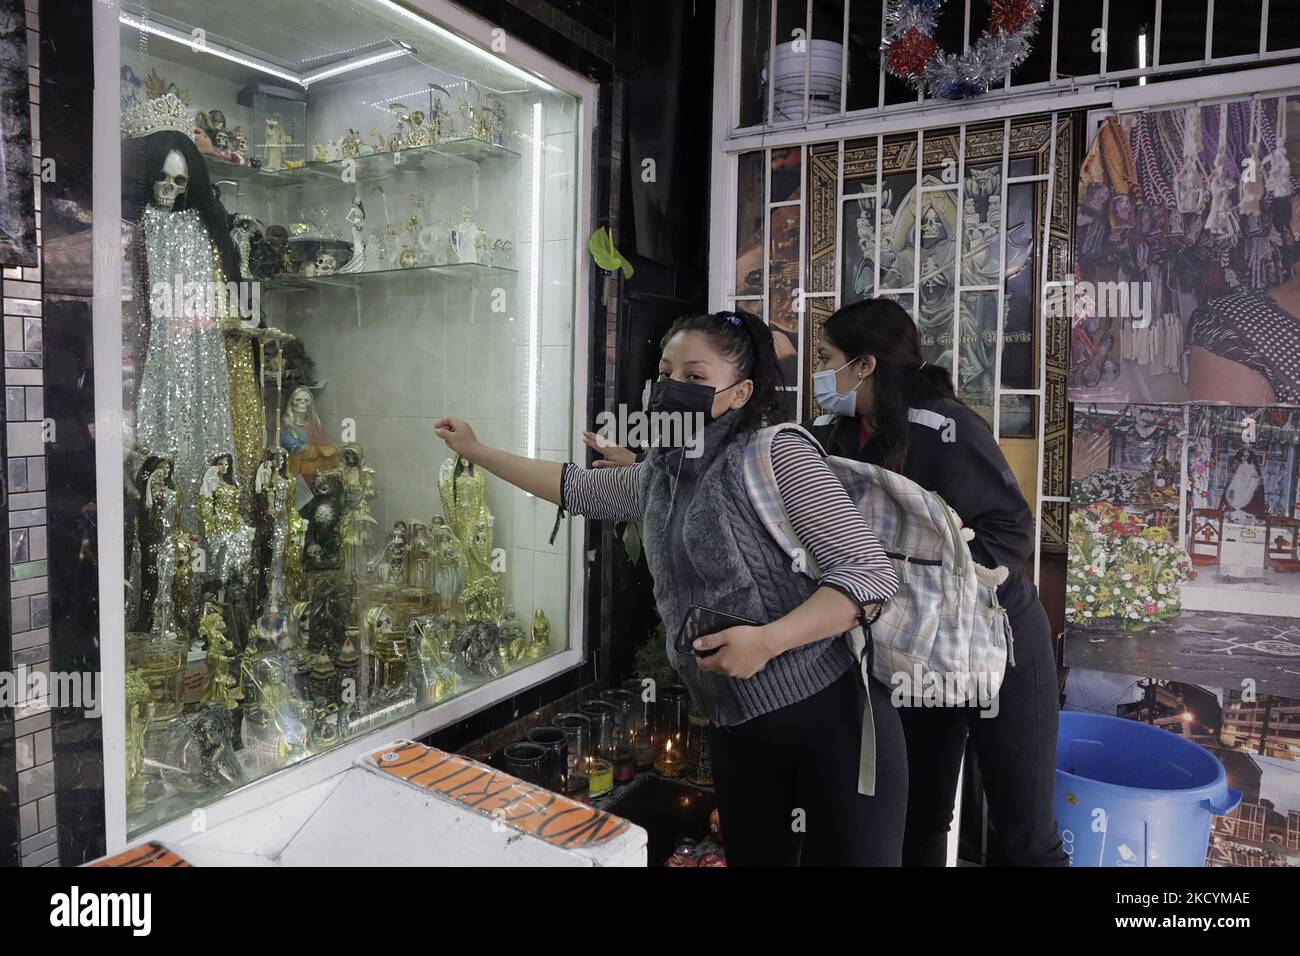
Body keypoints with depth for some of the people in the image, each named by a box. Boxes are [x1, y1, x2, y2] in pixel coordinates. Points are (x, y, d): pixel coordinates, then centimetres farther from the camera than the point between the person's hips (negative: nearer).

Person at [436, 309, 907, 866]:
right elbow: (574, 488, 26)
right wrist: (476, 452, 29)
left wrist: (765, 640, -27)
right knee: (749, 858, 18)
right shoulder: (658, 476, 9)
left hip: (829, 715, -6)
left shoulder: (776, 453, -13)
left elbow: (871, 571, -17)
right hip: (738, 729, 7)